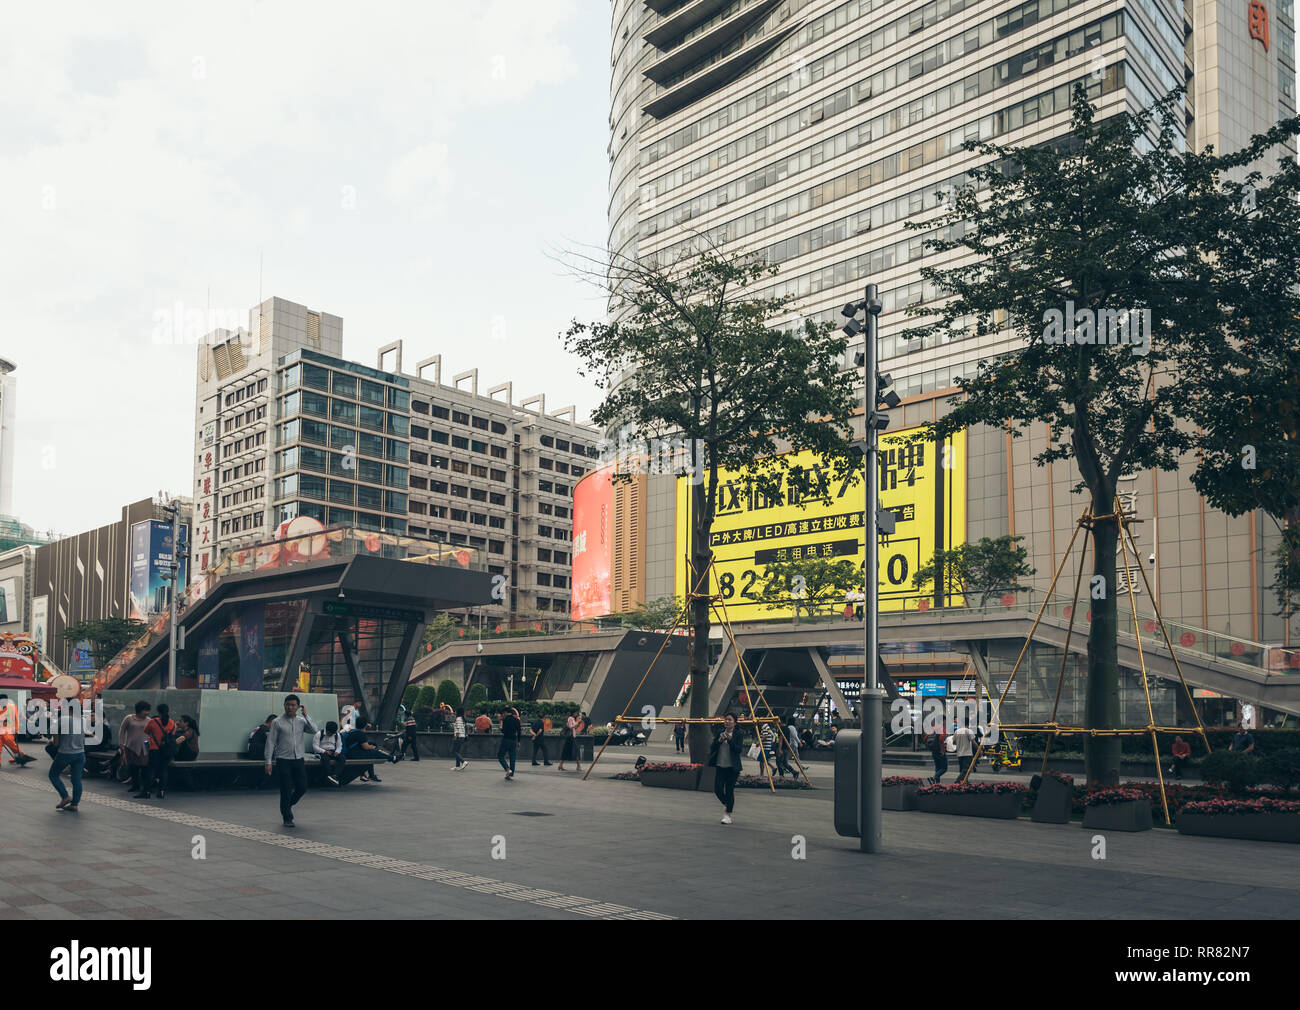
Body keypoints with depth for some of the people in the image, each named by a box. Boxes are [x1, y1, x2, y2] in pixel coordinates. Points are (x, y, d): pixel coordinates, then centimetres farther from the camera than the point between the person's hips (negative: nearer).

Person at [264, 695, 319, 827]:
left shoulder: (301, 721, 6)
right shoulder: (277, 722, -3)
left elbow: (315, 730, -8)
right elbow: (270, 742, -3)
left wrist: (306, 715, -11)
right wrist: (269, 762, -8)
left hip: (299, 760, 4)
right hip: (283, 761, -4)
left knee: (302, 788, 5)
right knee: (286, 790, -2)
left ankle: (288, 804, 33)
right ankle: (287, 818, 11)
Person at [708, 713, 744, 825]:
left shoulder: (737, 734, -4)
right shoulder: (720, 733, 9)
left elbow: (739, 750, -14)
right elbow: (712, 748, 6)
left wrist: (730, 740, -24)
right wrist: (719, 741, -12)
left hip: (732, 767, -4)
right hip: (720, 765, 4)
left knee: (729, 790, -3)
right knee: (718, 789, -1)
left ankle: (728, 814, 8)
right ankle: (726, 804, 29)